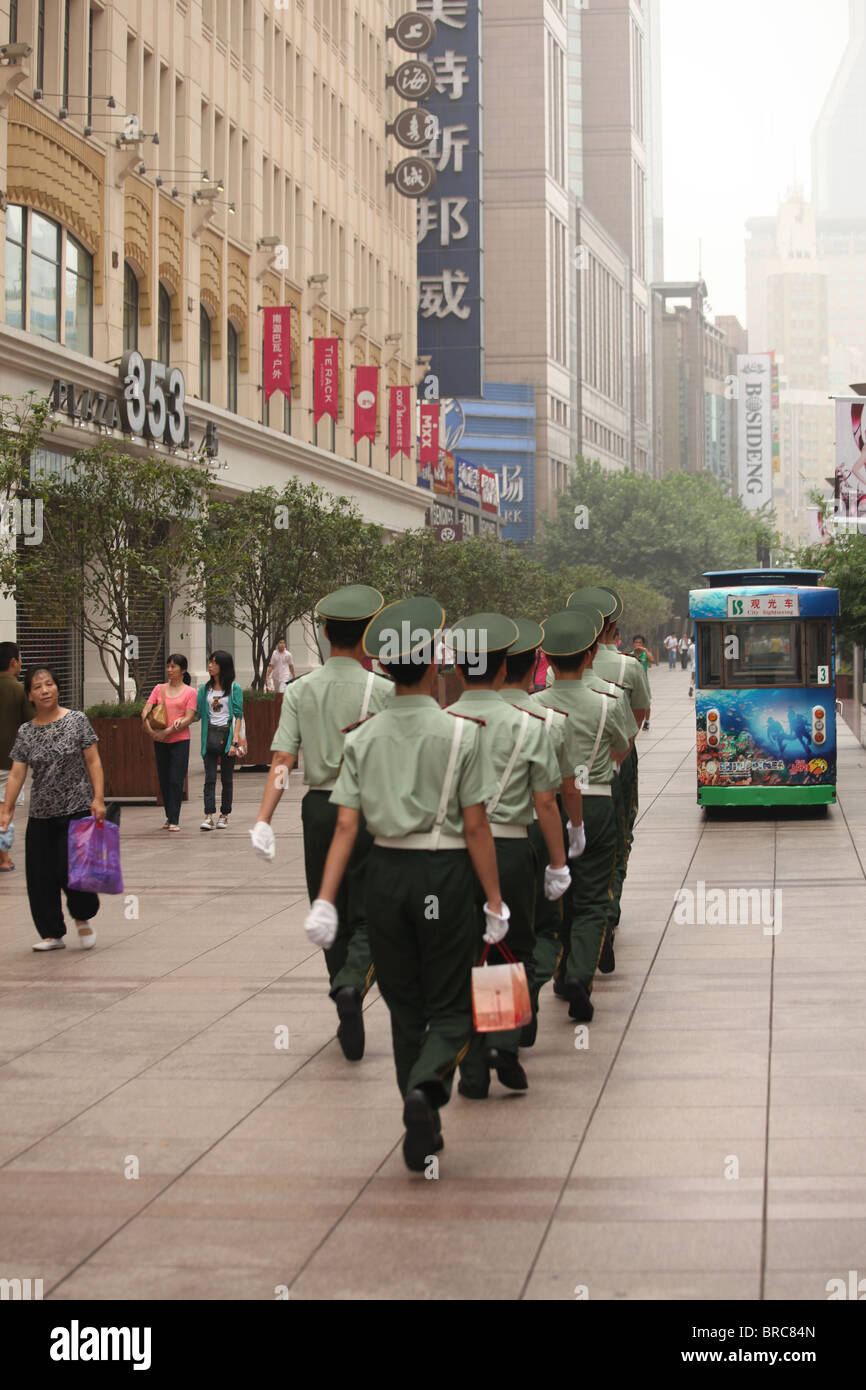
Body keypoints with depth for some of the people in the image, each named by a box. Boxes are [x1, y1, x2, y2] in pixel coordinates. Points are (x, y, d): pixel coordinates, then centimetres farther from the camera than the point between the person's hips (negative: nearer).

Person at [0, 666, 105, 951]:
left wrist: (98, 799, -10)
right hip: (41, 815, 4)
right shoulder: (26, 732, 5)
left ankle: (83, 919, 16)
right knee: (41, 876, 2)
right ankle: (52, 933, 14)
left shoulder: (76, 720, -2)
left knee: (72, 870, -11)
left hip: (77, 810, -3)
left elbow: (93, 761, -2)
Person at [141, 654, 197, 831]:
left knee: (176, 780, -7)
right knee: (163, 780, 8)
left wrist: (167, 732, -15)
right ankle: (169, 816, 20)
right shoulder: (159, 689, 11)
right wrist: (150, 731, -13)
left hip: (180, 740, -4)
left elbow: (188, 718, -7)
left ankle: (174, 820, -4)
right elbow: (145, 712, 4)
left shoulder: (189, 692, 1)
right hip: (160, 742, 4)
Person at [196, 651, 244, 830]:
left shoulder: (234, 688, 0)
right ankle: (209, 817, -12)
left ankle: (224, 816, 13)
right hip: (210, 735, 3)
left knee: (227, 779, 4)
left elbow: (238, 716, -4)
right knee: (210, 778, -6)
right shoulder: (205, 689, 11)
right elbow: (197, 714, 13)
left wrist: (234, 741, -12)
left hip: (227, 734, -2)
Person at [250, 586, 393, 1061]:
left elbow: (282, 760, -6)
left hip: (318, 808, 3)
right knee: (368, 915, 4)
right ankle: (352, 984, -24)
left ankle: (348, 1019, 20)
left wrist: (263, 821, -10)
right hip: (368, 809, -3)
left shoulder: (300, 691, 1)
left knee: (331, 914, 14)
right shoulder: (381, 690, -6)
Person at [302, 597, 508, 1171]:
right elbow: (476, 828, -9)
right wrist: (495, 902, -3)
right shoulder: (460, 734, -8)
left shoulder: (363, 738, 1)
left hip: (386, 872, 3)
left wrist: (325, 901, -3)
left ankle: (423, 1135, 17)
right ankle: (425, 1087, -24)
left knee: (403, 1005, 15)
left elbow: (346, 826, -4)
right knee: (450, 1008, 5)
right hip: (445, 874, -3)